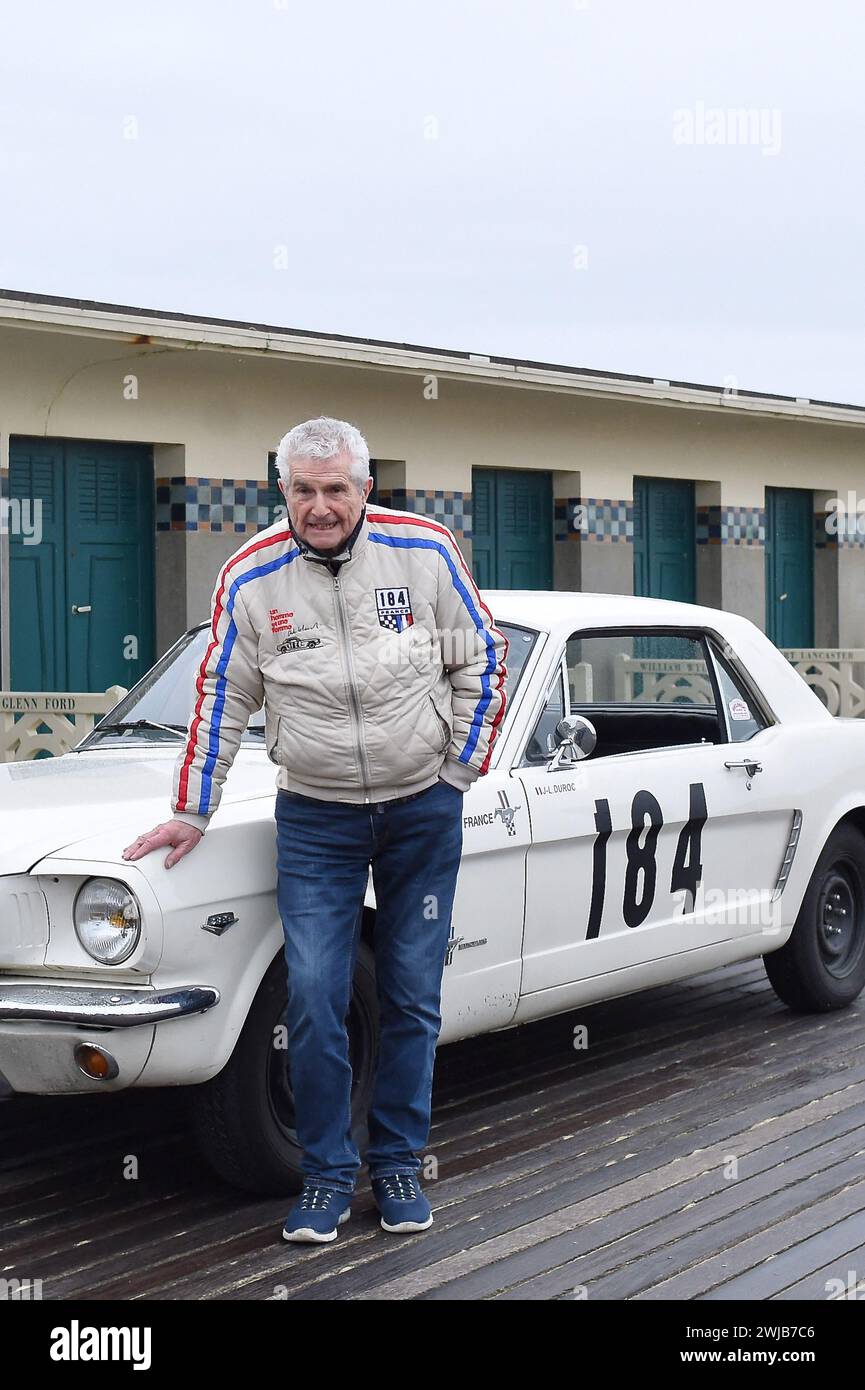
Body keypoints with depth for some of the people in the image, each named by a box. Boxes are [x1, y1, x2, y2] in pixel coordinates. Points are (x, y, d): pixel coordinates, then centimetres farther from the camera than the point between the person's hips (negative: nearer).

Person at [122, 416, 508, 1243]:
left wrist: (460, 772, 0)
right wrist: (190, 813, 4)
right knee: (314, 999, -5)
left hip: (424, 810, 0)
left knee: (412, 998, 7)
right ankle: (327, 1174, 9)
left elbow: (481, 661, 2)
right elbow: (221, 700, 2)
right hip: (314, 817, 0)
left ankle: (398, 1162, 21)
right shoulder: (250, 577, -7)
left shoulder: (425, 551, -8)